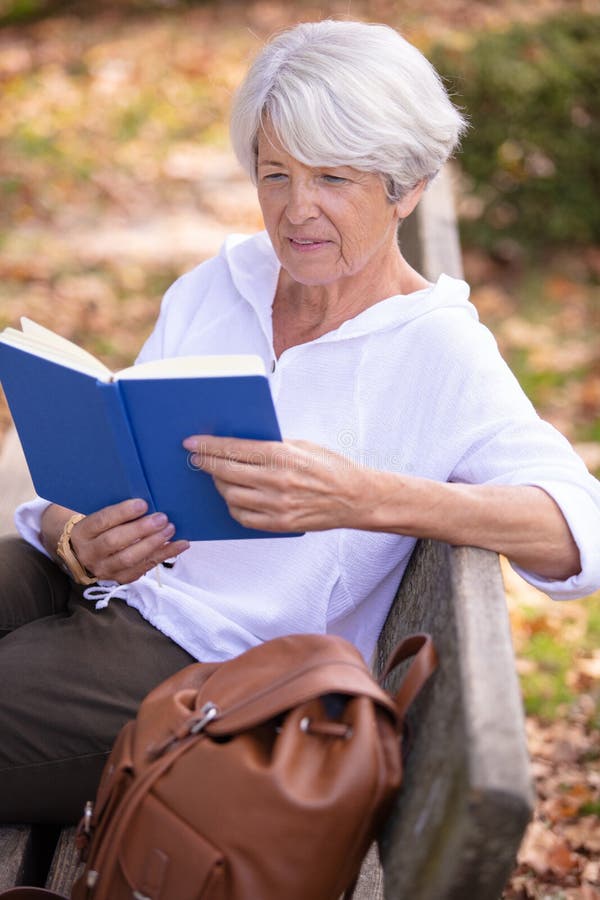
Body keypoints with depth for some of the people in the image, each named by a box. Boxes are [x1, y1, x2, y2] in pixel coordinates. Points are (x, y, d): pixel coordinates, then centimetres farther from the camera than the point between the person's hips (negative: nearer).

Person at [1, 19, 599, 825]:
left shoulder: (439, 351, -6)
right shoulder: (215, 286, 11)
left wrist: (364, 499, -36)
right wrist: (78, 542, -16)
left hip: (210, 659, -5)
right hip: (79, 583, 5)